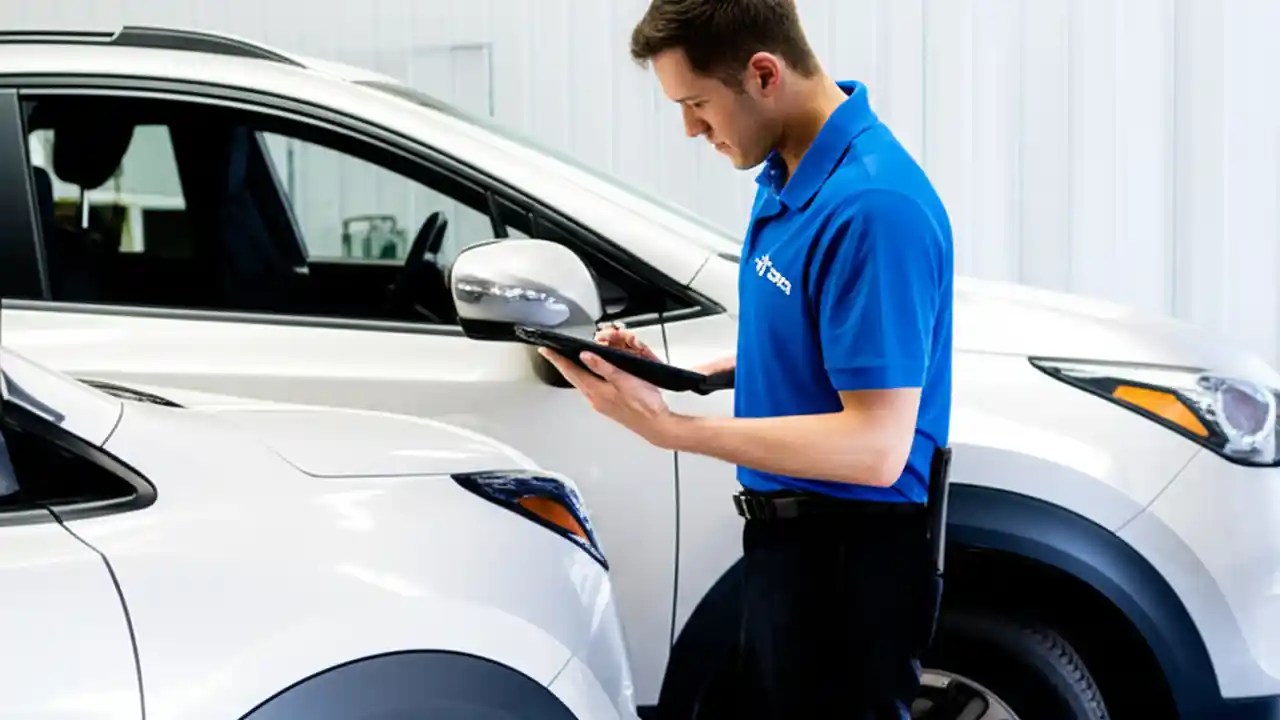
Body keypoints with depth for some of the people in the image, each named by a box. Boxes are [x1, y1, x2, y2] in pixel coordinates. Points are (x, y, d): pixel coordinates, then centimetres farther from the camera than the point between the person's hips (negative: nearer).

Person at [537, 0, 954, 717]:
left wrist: (673, 429, -24)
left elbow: (875, 447, -26)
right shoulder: (791, 173, 5)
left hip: (853, 557, -10)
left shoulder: (870, 203, -25)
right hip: (788, 534, 10)